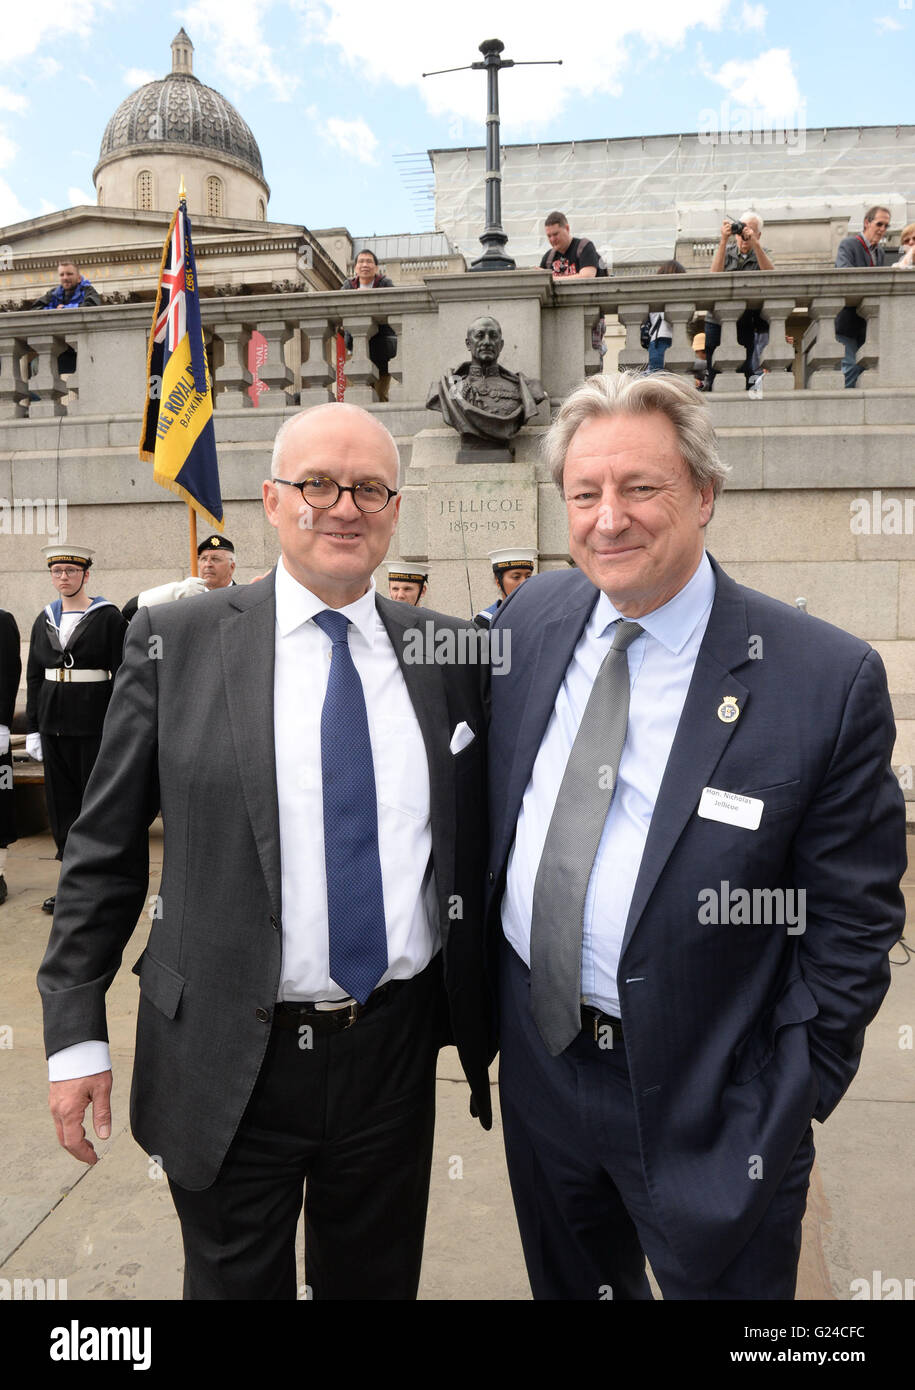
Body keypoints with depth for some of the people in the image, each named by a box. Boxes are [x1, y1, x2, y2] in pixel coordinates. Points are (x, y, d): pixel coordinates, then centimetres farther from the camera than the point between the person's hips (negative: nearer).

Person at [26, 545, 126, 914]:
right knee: (61, 802, 9)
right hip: (54, 724, 5)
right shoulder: (45, 619, 11)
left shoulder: (108, 617, -4)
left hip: (94, 722, -5)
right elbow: (34, 677, 14)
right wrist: (33, 729, 10)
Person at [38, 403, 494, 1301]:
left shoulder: (450, 653, -1)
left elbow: (478, 845, 6)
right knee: (234, 1282, 20)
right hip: (229, 1061, -1)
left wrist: (486, 1018, 8)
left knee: (378, 1282, 23)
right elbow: (104, 849, -2)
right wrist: (75, 1031, -3)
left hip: (396, 1049, 2)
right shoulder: (176, 641, -7)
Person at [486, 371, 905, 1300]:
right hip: (536, 1056, 5)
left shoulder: (829, 680, -18)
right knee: (568, 1284, 28)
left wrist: (790, 1102, -10)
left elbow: (853, 918, -12)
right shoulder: (527, 620, -4)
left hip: (705, 1096, -4)